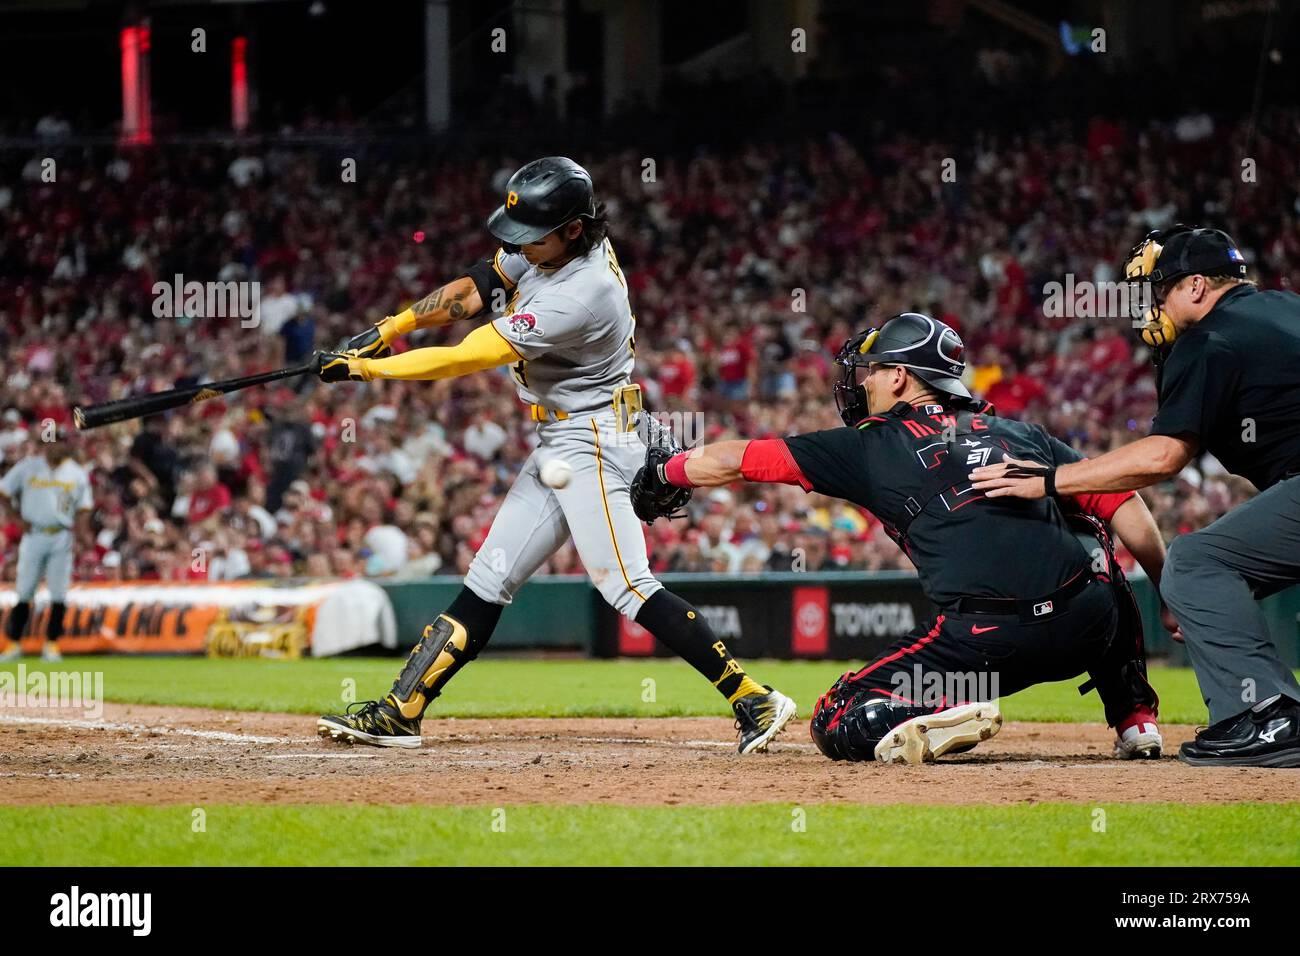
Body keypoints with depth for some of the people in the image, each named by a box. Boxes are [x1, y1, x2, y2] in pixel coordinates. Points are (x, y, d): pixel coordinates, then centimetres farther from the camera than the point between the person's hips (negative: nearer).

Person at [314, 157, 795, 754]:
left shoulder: (581, 295, -27)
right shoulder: (552, 248, 0)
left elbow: (469, 357, -24)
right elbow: (474, 291, 13)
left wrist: (367, 369, -17)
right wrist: (388, 329, 3)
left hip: (592, 442, -9)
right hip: (557, 443, 9)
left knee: (627, 587, -16)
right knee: (487, 582, 9)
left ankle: (753, 700, -14)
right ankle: (400, 712, 11)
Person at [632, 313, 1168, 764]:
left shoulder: (872, 447, 13)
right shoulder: (1021, 435, 22)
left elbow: (735, 461, 18)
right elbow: (1128, 512, 17)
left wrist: (665, 470, 35)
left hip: (983, 640, -4)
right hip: (1087, 629, 4)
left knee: (837, 727, 12)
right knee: (1094, 552, 39)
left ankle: (948, 711, -19)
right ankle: (1136, 717, 23)